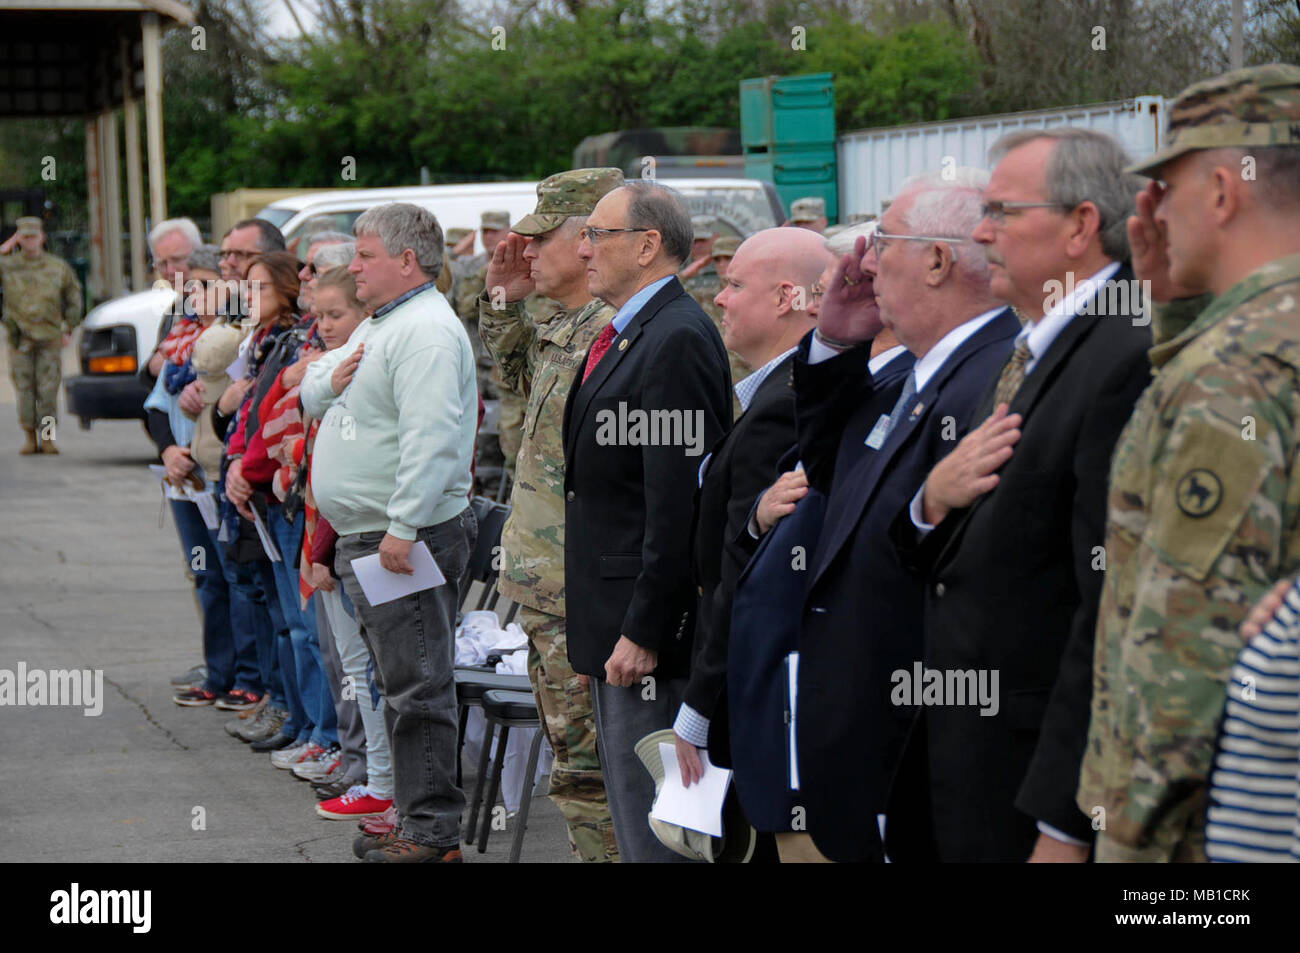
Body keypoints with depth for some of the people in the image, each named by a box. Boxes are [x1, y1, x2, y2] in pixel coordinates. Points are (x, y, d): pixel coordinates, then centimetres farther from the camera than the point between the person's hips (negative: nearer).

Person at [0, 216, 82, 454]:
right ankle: (31, 439, 7)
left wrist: (69, 330, 10)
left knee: (48, 390, -4)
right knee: (25, 390, 0)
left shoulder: (58, 267, 7)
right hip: (20, 339, 0)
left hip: (49, 338, 0)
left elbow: (73, 296, 16)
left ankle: (48, 438, 1)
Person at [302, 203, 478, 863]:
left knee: (417, 687, -8)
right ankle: (416, 820, 22)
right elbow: (310, 396, 26)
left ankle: (433, 833, -4)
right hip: (364, 537, 11)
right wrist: (331, 381, 3)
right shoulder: (376, 326, 18)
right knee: (400, 685, 15)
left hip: (409, 539, -11)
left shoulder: (426, 331, -16)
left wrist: (404, 527, -28)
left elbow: (431, 439, -25)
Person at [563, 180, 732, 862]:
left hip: (648, 630, -11)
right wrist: (602, 631, 18)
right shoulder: (621, 338, 16)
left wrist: (643, 632, -22)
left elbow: (679, 502, -22)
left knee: (655, 834, -6)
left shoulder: (677, 340, -16)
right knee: (631, 826, 16)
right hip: (614, 626, 11)